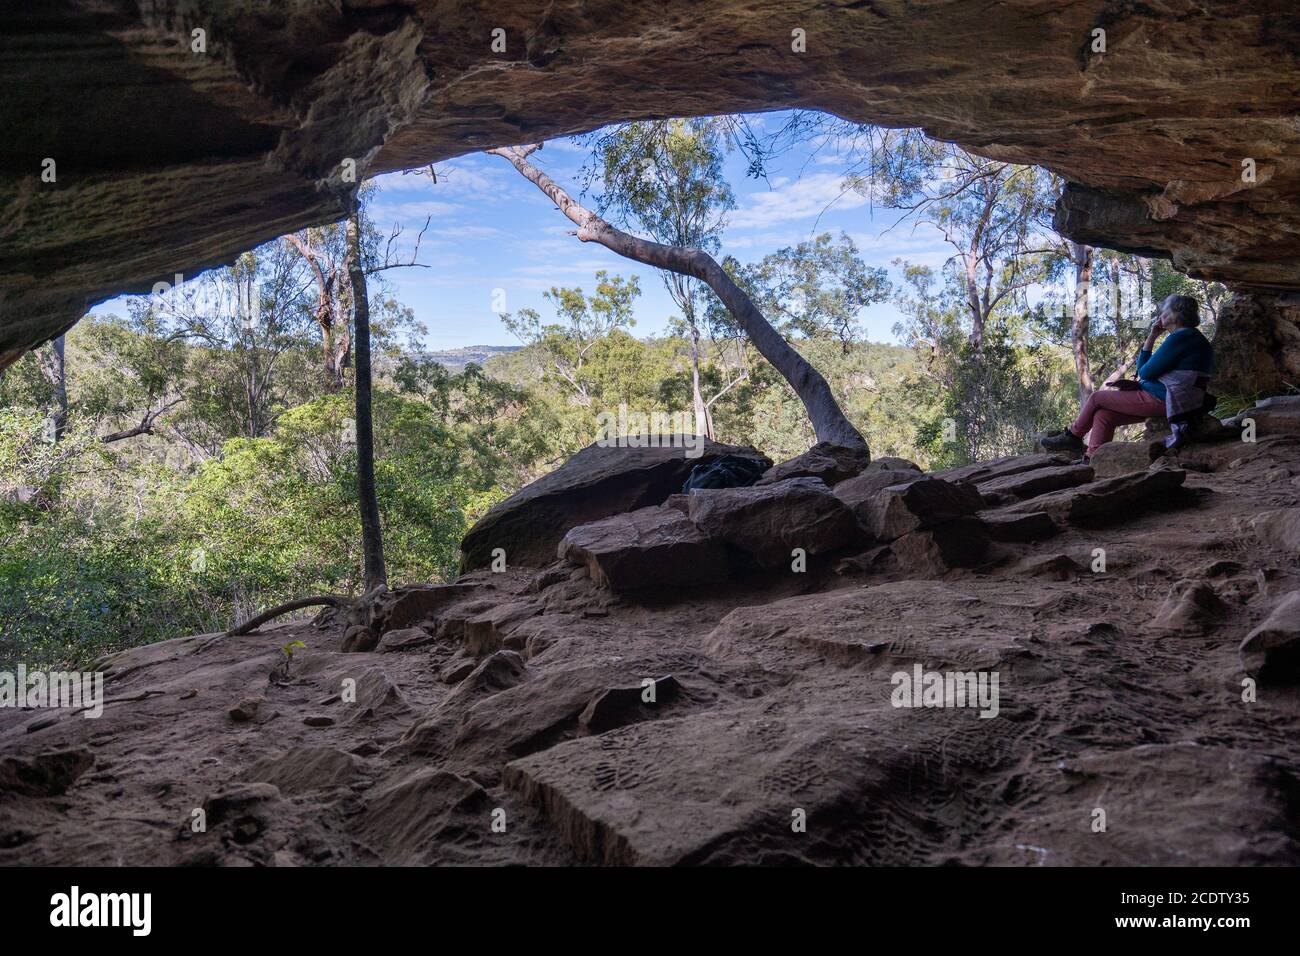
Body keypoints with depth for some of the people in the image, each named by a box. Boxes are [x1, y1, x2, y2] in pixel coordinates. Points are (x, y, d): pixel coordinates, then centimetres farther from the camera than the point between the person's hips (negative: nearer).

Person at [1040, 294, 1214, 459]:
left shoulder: (1181, 337, -16)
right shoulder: (1187, 336, 19)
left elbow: (1145, 373, -15)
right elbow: (1141, 368, 17)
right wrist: (1151, 337, 11)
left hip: (1159, 399, -10)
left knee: (1096, 398, -1)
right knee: (1103, 415, 5)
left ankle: (1073, 435, 19)